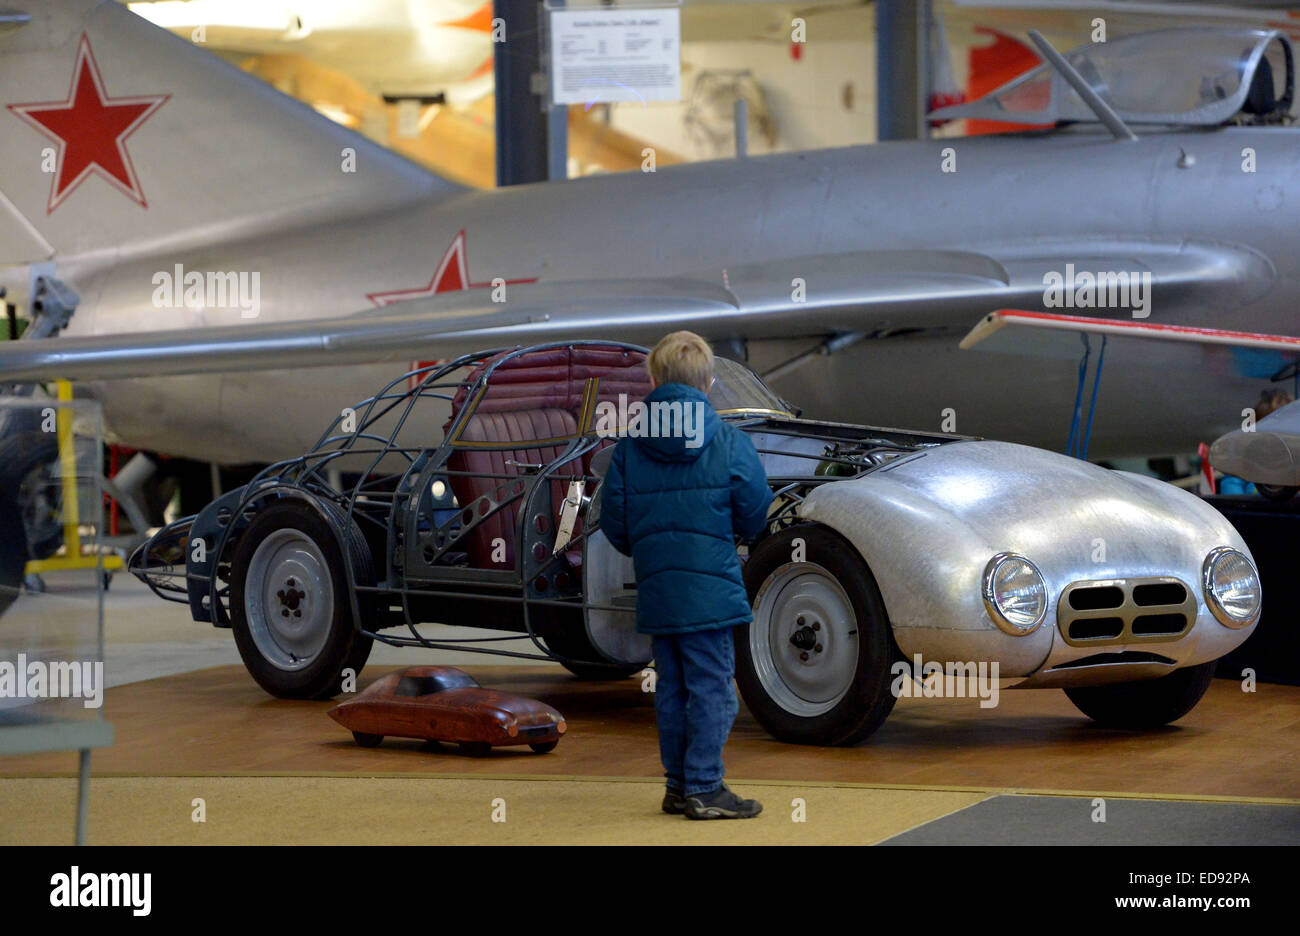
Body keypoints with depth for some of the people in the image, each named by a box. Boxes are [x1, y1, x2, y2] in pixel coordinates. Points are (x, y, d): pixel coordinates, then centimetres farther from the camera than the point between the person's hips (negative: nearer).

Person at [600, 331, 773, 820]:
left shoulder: (629, 446, 1)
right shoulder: (728, 442, -6)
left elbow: (613, 522, 4)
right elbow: (754, 513, -2)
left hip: (654, 591, 4)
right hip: (710, 589, -4)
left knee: (671, 689, 13)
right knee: (712, 688, 0)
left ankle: (678, 786, 18)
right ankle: (704, 788, -2)